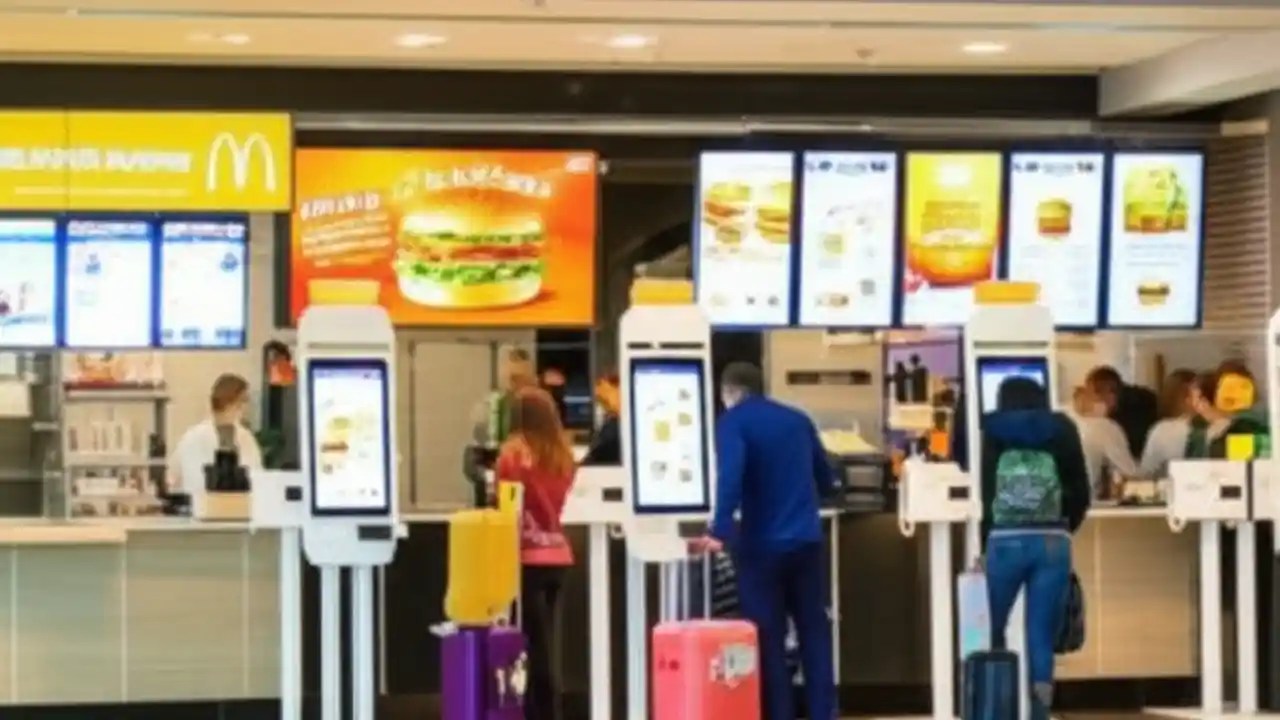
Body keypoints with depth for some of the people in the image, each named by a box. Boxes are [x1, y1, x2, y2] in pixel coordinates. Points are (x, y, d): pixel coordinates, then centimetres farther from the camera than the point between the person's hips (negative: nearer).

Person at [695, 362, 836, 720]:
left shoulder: (733, 421, -3)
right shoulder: (797, 419, 13)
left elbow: (731, 475, -21)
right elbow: (826, 480, 21)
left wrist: (720, 531, -28)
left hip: (763, 544, -4)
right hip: (806, 539, 5)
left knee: (768, 640, 3)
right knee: (814, 632, 10)